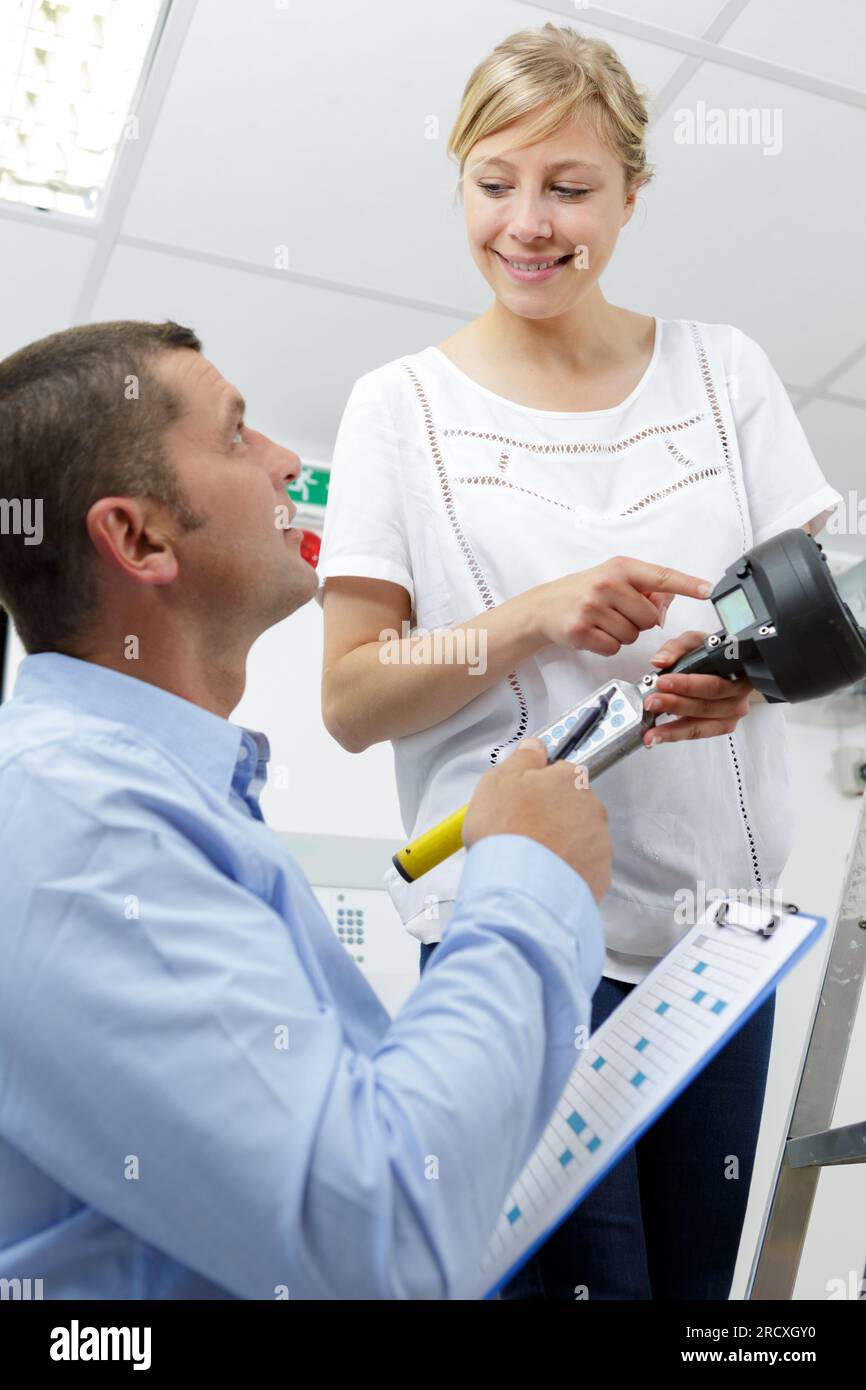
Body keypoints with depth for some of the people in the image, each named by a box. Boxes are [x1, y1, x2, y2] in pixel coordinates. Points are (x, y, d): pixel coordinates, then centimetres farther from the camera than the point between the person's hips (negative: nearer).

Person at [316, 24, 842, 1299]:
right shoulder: (402, 406, -2)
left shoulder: (724, 371, 4)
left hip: (720, 913, 3)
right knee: (584, 1276, 3)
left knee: (700, 1273, 14)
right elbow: (352, 702, -5)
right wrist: (534, 619, -21)